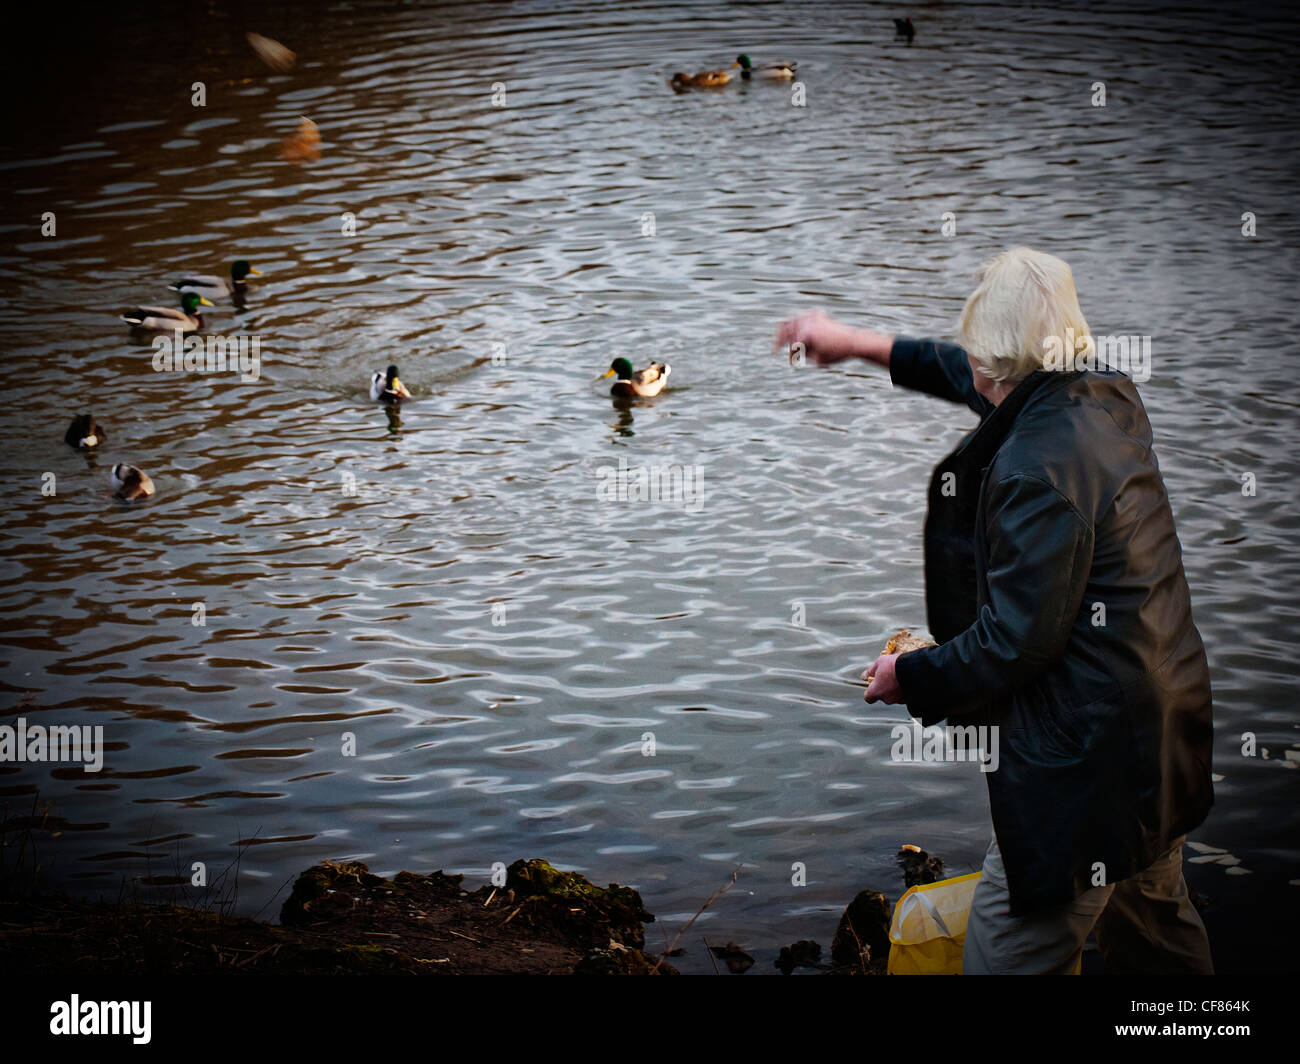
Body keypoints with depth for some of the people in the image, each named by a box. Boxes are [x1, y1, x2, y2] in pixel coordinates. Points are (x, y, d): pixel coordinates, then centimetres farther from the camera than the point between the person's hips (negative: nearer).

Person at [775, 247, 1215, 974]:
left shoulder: (1038, 465, -23)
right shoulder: (1108, 397, 4)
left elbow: (1015, 642, -22)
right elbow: (982, 383, 25)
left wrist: (909, 677, -5)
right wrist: (864, 345, 30)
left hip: (1087, 750, -10)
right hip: (1164, 719, 10)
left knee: (1006, 955, -2)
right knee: (1159, 937, 27)